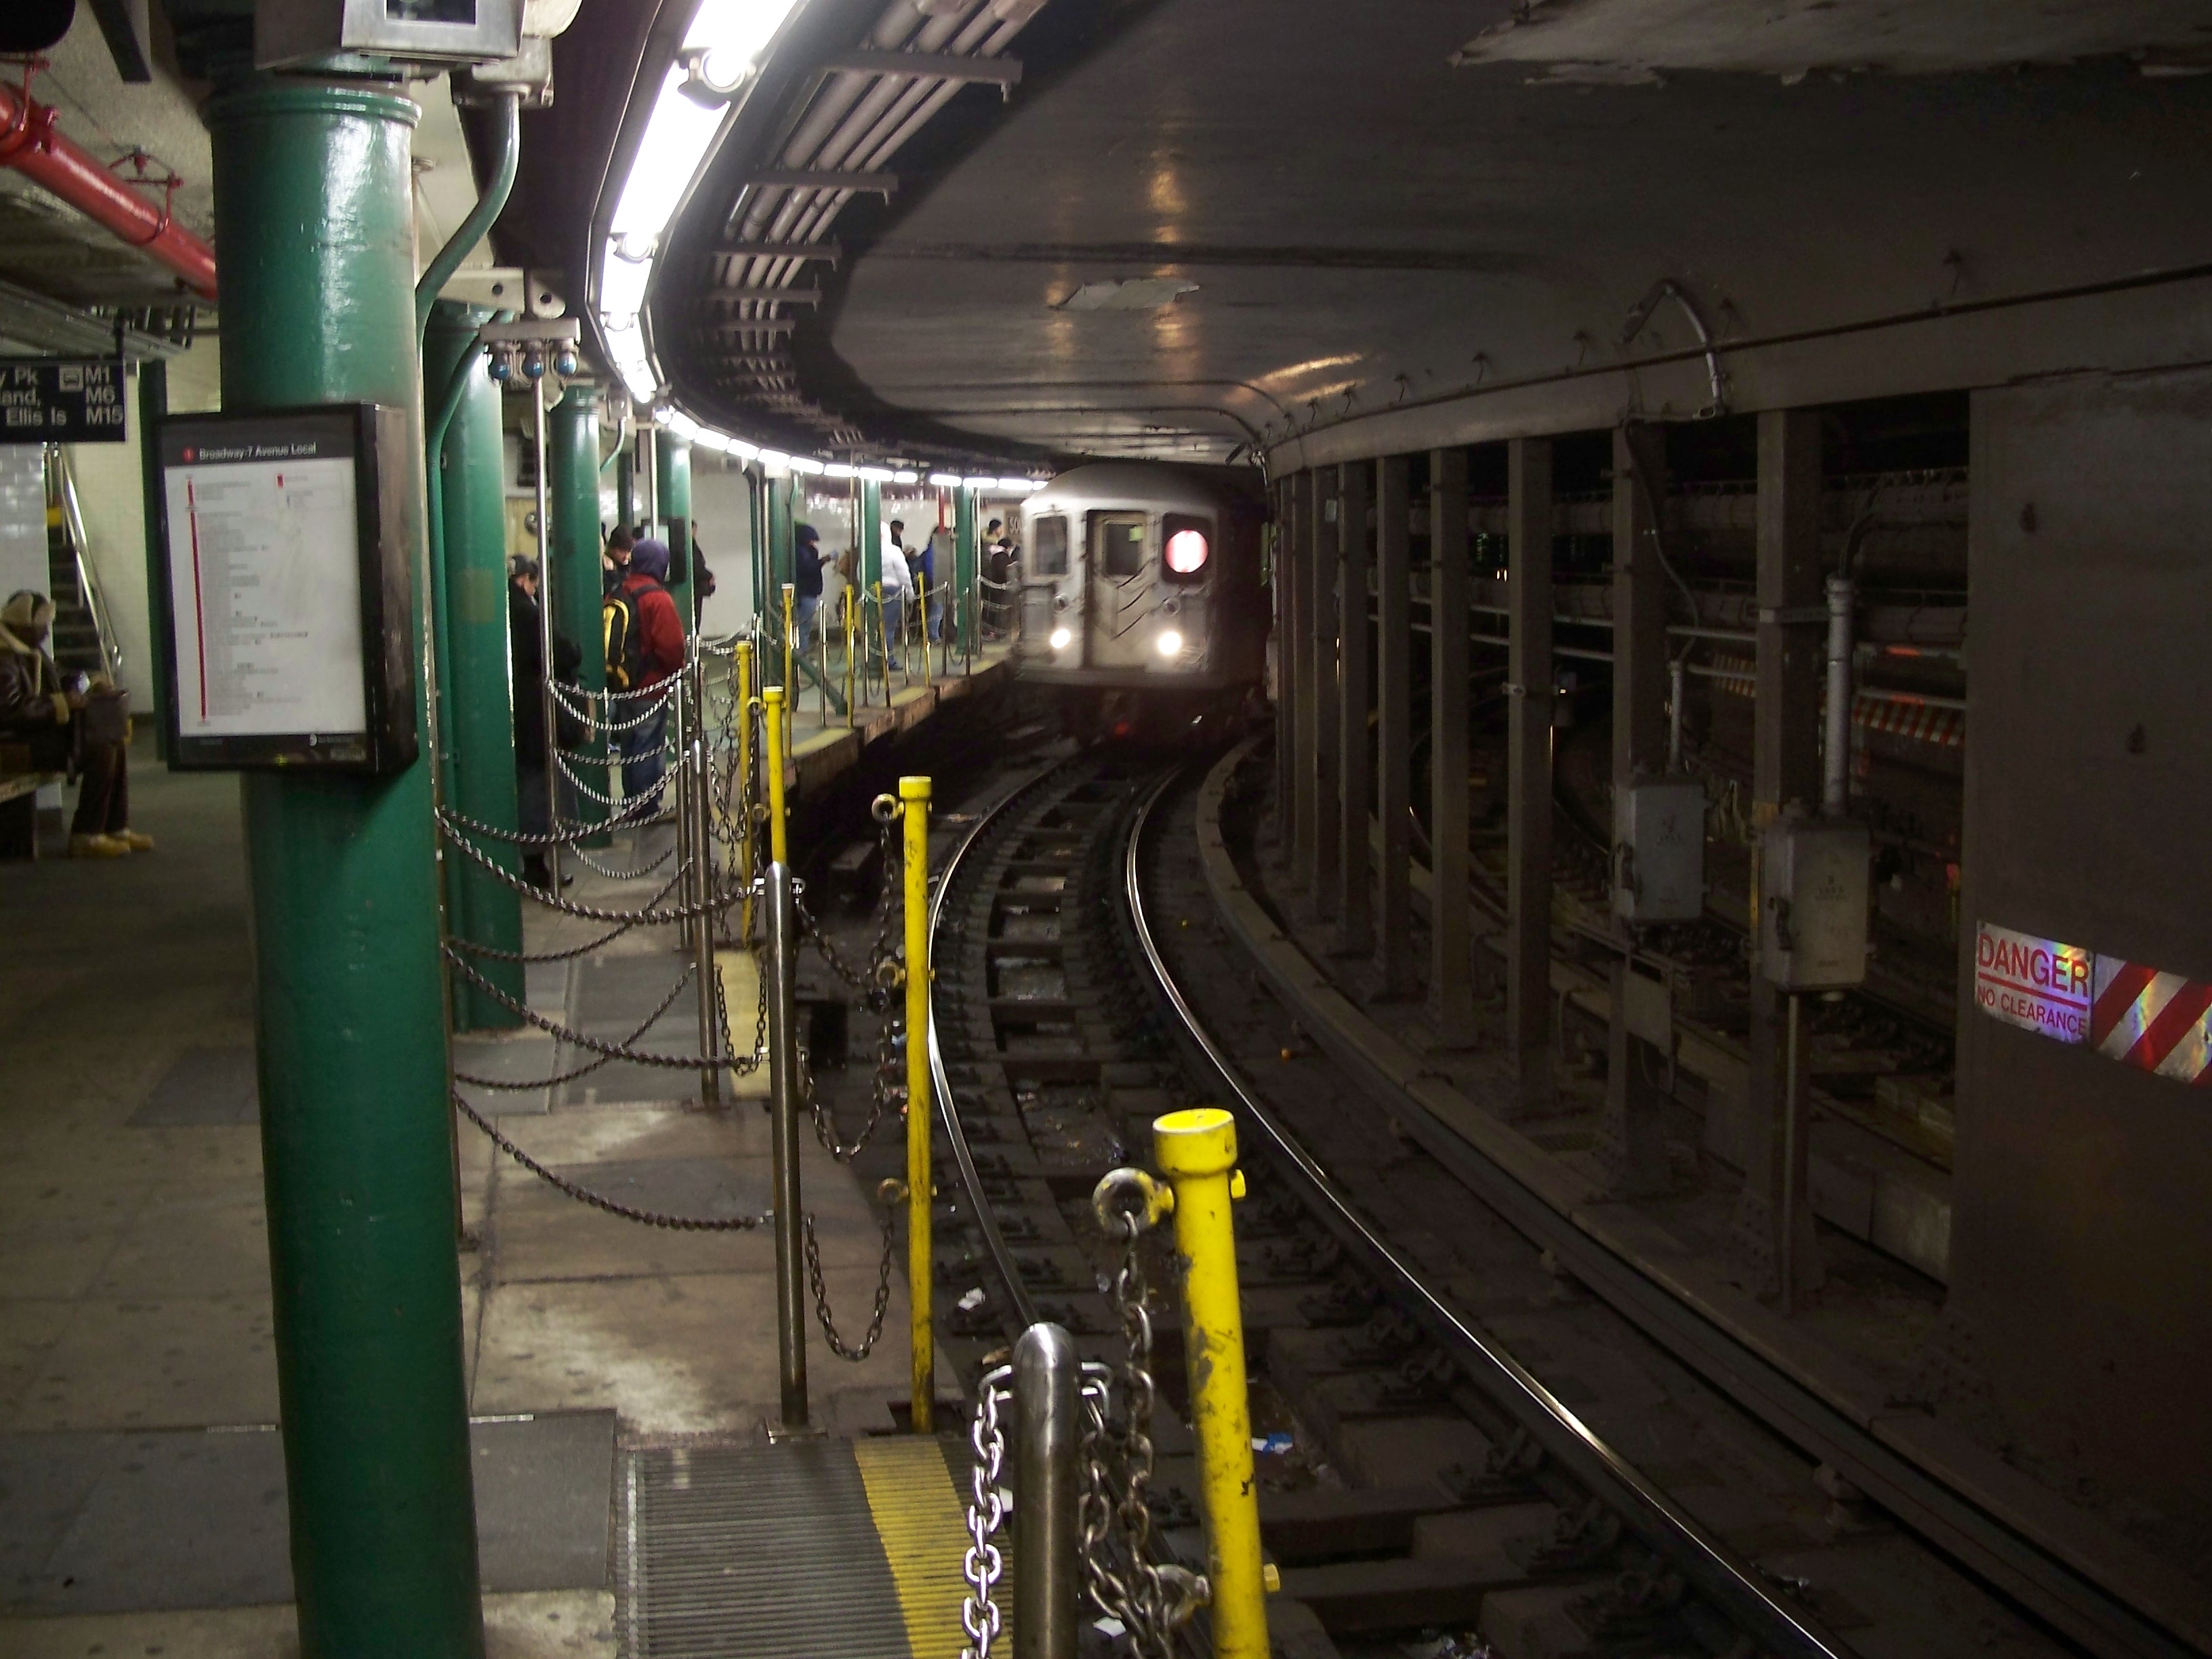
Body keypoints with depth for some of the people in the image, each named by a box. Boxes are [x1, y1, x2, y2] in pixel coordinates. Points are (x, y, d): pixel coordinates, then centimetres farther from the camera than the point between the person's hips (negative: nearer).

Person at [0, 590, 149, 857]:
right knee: (100, 752, -23)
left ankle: (117, 828, 2)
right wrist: (63, 704, -22)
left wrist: (91, 687, 8)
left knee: (115, 746, 0)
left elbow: (55, 688, 26)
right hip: (23, 742, -10)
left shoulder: (33, 653, 15)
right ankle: (86, 837, -17)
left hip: (49, 732, 10)